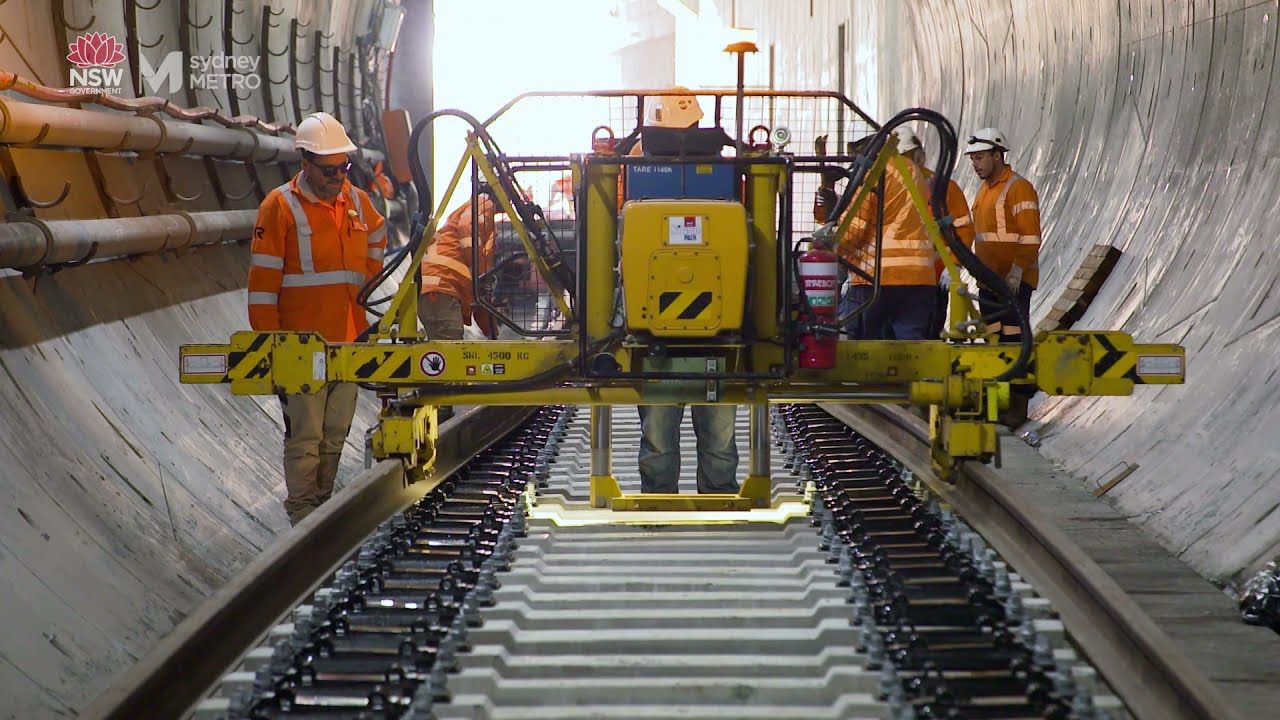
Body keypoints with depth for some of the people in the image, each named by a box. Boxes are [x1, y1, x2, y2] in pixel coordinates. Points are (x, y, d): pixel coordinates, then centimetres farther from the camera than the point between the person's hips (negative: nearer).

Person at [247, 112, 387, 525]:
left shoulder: (357, 201, 9)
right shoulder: (281, 206, -8)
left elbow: (376, 242, 33)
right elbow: (262, 282, -8)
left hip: (349, 342, 6)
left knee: (336, 434, 11)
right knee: (305, 436, -5)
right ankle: (303, 517, 3)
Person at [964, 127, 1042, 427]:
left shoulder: (1018, 188, -10)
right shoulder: (984, 190, 18)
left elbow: (1030, 238, -16)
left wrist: (1016, 272, -22)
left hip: (1014, 281, -9)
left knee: (1014, 341, -7)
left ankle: (1018, 405, -5)